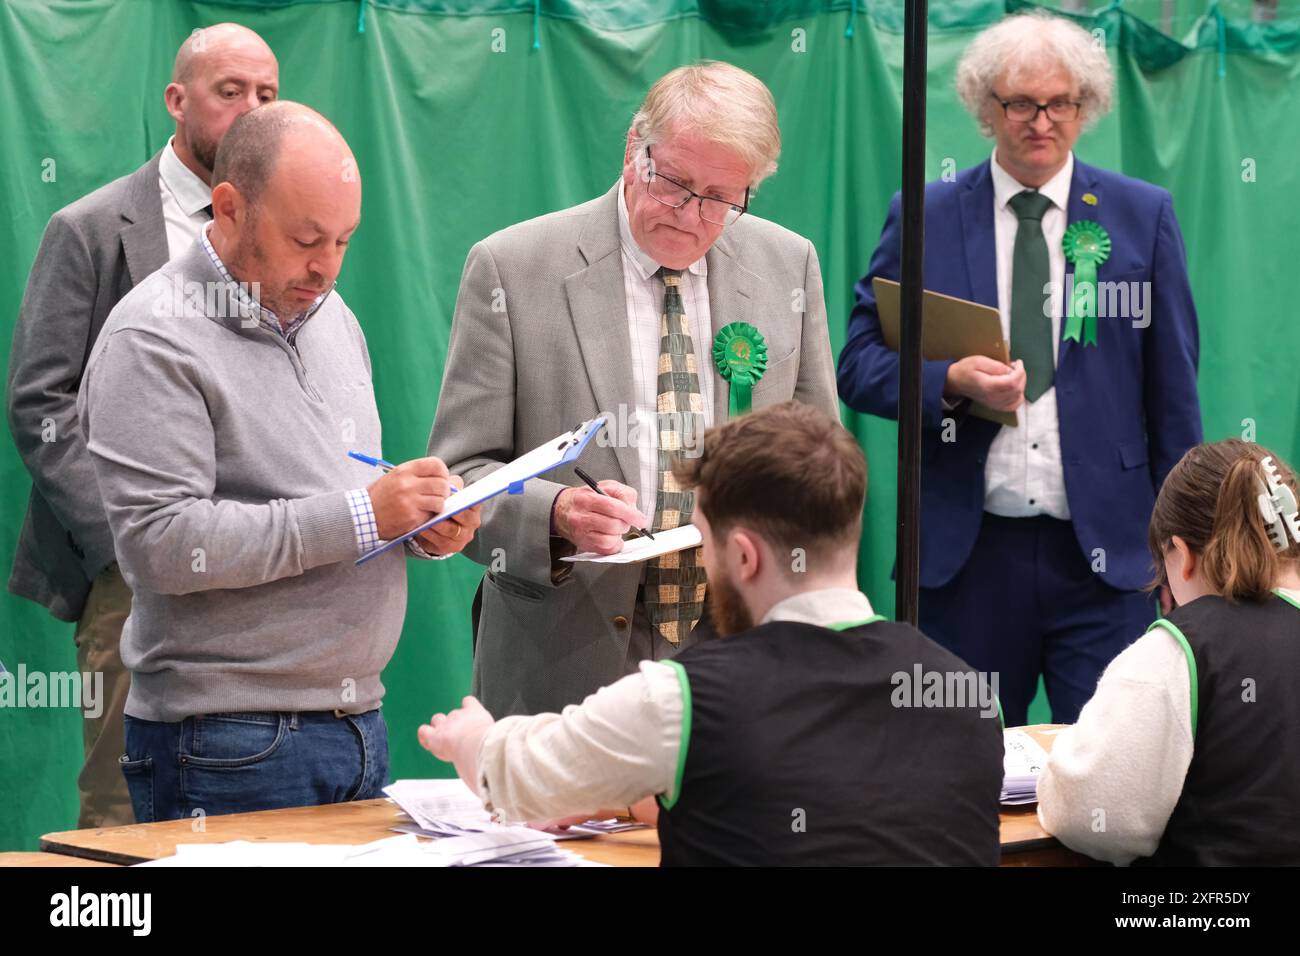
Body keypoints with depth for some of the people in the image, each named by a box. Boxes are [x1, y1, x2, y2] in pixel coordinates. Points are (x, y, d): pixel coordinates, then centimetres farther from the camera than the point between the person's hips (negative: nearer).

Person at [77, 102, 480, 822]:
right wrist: (361, 515, -20)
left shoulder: (328, 314, 15)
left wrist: (422, 518, 2)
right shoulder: (154, 339, -11)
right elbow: (161, 543, -21)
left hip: (357, 722, 8)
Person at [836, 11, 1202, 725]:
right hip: (966, 553, 1)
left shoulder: (1144, 217, 6)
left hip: (1103, 554, 0)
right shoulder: (922, 219, 6)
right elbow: (857, 365, 4)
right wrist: (949, 383, -16)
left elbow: (1172, 389, 8)